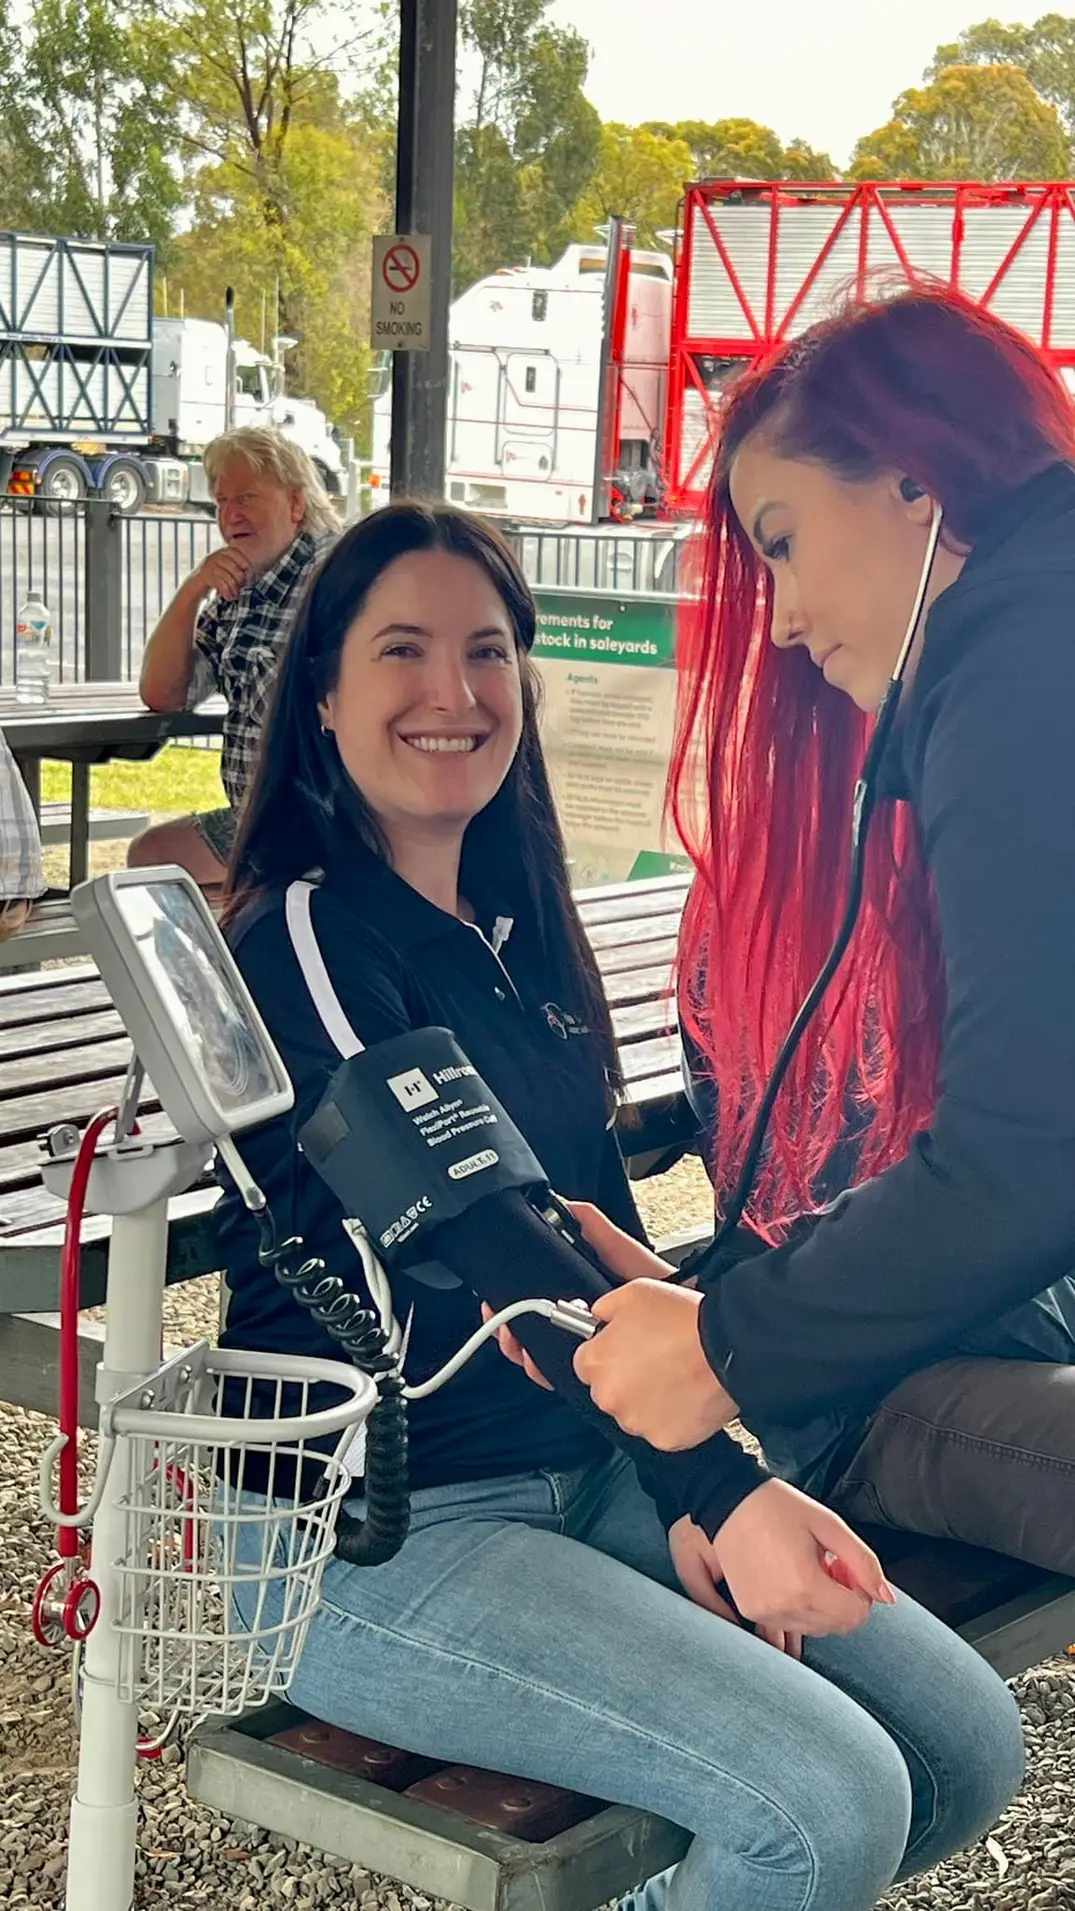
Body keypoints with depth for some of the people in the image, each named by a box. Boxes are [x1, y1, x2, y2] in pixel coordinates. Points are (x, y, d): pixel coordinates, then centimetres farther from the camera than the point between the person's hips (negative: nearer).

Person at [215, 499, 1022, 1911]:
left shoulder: (515, 930, 12)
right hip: (383, 1533, -8)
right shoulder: (302, 937, -12)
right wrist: (722, 1485, -28)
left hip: (585, 1469, 8)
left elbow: (603, 1225, 9)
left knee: (969, 1743, -2)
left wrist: (698, 1498, -5)